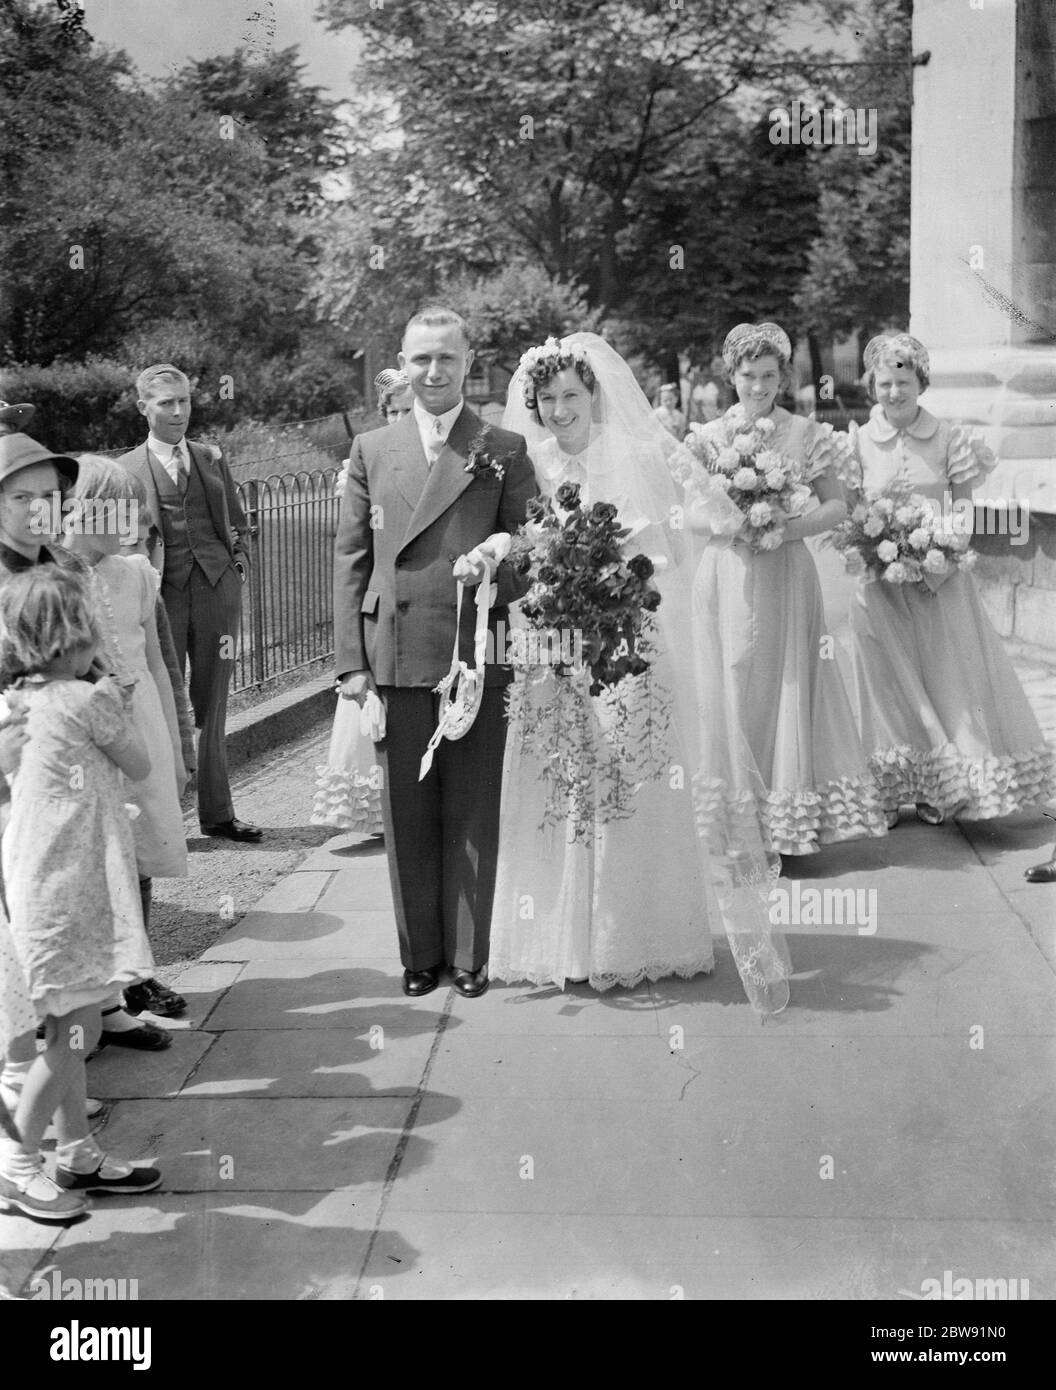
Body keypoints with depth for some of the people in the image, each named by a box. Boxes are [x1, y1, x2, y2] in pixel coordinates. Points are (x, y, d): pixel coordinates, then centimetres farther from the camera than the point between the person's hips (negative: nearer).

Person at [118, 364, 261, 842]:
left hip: (216, 591, 3)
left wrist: (239, 565, 6)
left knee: (211, 707, 9)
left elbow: (238, 524, 21)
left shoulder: (211, 460, 14)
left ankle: (217, 813, 16)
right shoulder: (126, 468, 3)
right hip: (161, 596, -3)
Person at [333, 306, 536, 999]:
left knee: (472, 816, 5)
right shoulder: (372, 449, 11)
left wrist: (496, 567, -18)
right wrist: (352, 662, 1)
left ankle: (469, 955, 17)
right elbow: (350, 559, 8)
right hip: (395, 660, 2)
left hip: (478, 657, -1)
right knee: (406, 817, 7)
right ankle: (420, 953, 20)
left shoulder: (505, 450, 6)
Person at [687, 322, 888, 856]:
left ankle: (788, 812, 7)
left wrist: (795, 526, -14)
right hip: (726, 577, 1)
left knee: (784, 686, -1)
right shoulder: (708, 436, 7)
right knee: (728, 685, 1)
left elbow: (836, 505, 4)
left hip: (786, 577, -1)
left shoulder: (805, 434, 4)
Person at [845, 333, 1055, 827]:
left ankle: (935, 789, 15)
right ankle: (888, 792, 13)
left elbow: (963, 503, 2)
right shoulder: (858, 442, -1)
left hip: (939, 577, 1)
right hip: (880, 580, 0)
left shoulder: (948, 437, -1)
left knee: (944, 672, 3)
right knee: (890, 679, 5)